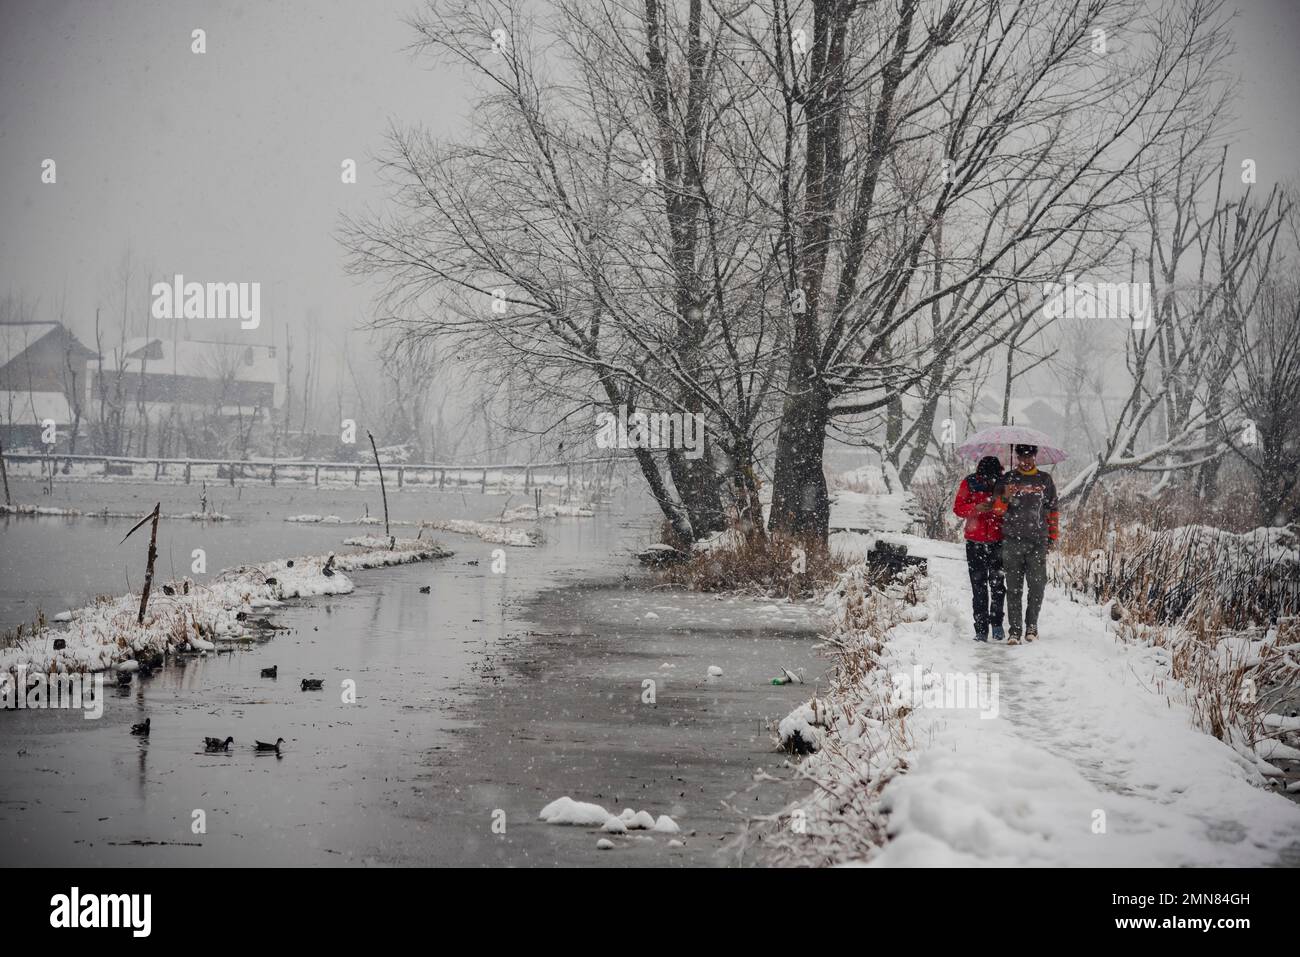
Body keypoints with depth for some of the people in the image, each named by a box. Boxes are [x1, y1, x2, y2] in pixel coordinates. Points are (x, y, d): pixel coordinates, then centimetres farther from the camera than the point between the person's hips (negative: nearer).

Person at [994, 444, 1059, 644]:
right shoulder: (1008, 479, 10)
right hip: (1012, 540, -1)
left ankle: (1032, 626, 9)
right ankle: (1014, 630, -2)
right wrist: (1005, 498, -15)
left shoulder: (1045, 480, 13)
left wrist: (1053, 536, 12)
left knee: (1037, 585, -3)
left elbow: (1053, 509, 18)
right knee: (1014, 587, -2)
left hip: (1038, 540, 1)